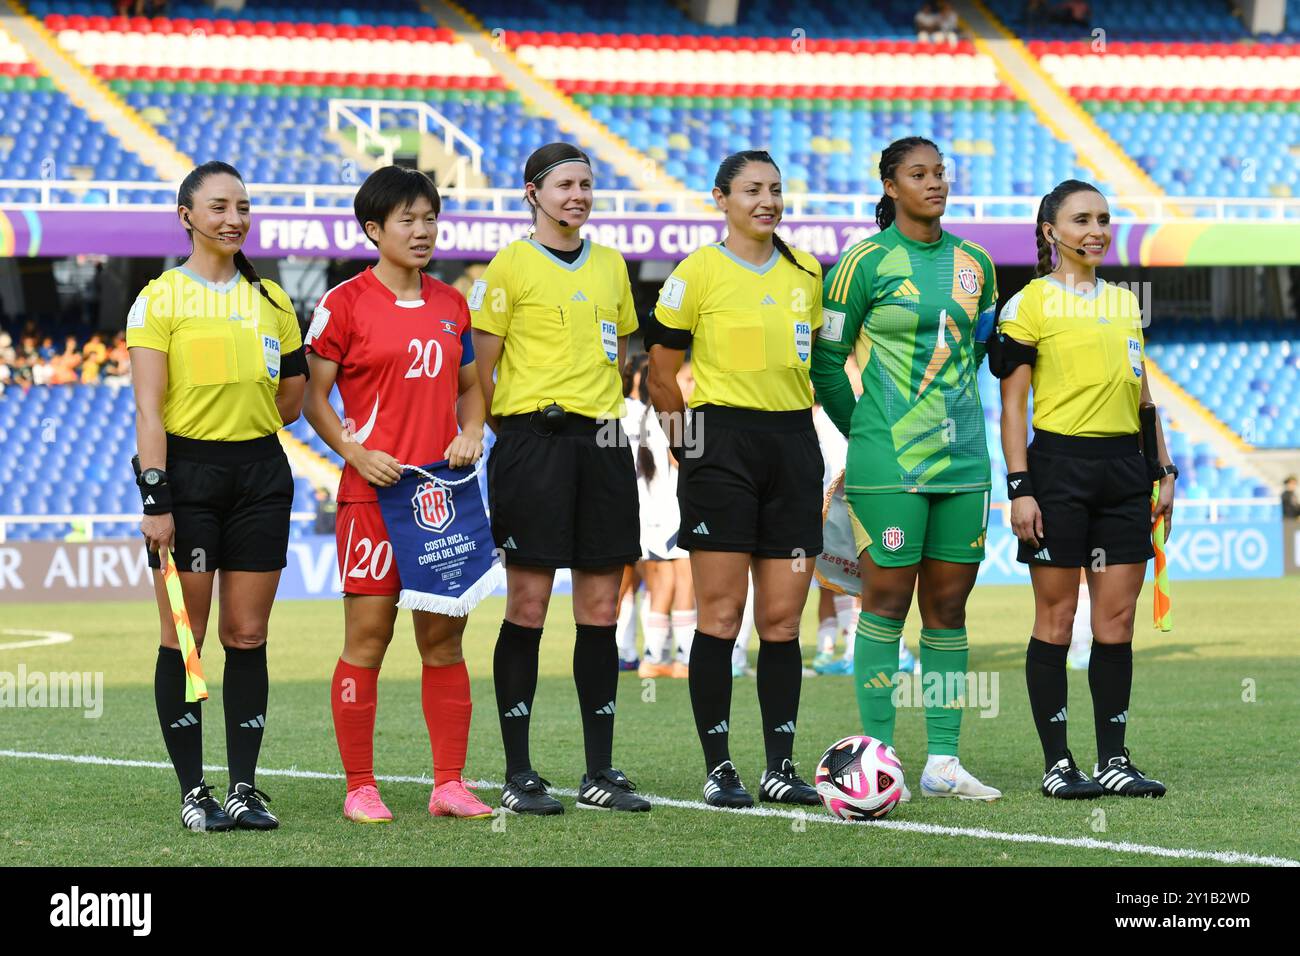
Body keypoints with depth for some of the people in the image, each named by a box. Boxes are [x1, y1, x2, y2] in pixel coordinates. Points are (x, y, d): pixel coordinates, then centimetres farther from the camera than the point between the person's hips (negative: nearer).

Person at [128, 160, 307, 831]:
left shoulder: (271, 300, 10)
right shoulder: (160, 299, -3)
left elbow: (290, 399, 16)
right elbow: (148, 410, -9)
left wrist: (239, 424, 4)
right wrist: (156, 499, -15)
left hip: (259, 474, 4)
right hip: (187, 473, -4)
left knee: (247, 636, 4)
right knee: (184, 638, -2)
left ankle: (244, 788, 8)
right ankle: (192, 790, 4)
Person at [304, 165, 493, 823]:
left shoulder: (451, 305, 13)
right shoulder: (344, 304, -3)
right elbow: (314, 396, -1)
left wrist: (470, 434, 2)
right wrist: (358, 454, -13)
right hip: (374, 491, -5)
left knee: (445, 640, 6)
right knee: (367, 639, -3)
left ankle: (450, 784, 10)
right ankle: (360, 788, 3)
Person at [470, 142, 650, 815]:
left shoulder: (610, 265, 15)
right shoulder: (512, 265, -1)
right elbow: (483, 368, -2)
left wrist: (605, 407, 13)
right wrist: (520, 426, -6)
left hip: (602, 442, 5)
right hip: (533, 439, -5)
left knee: (600, 612, 5)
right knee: (527, 607, -4)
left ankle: (600, 772, 11)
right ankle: (518, 774, 0)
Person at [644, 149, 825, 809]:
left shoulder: (804, 273, 12)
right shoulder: (699, 272, -4)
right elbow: (661, 372, 0)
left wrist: (795, 420, 15)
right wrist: (693, 446, 1)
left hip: (793, 441, 5)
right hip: (723, 441, -5)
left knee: (783, 618, 4)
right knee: (721, 613, -5)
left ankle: (780, 767, 9)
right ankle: (718, 768, 0)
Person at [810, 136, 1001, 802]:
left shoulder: (975, 264, 11)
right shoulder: (865, 263, -4)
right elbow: (826, 359, 1)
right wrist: (865, 430, 7)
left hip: (963, 455, 5)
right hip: (888, 460, -5)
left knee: (948, 605, 6)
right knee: (887, 602, -5)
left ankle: (943, 762, 9)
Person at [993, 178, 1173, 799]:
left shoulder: (1125, 302, 15)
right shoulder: (1029, 304, -2)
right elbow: (1012, 403, -5)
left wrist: (1163, 471, 14)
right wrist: (1019, 487, -12)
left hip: (1122, 467, 5)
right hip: (1059, 463, -5)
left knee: (1117, 619, 3)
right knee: (1056, 618, -1)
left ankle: (1114, 759, 8)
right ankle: (1056, 763, 3)